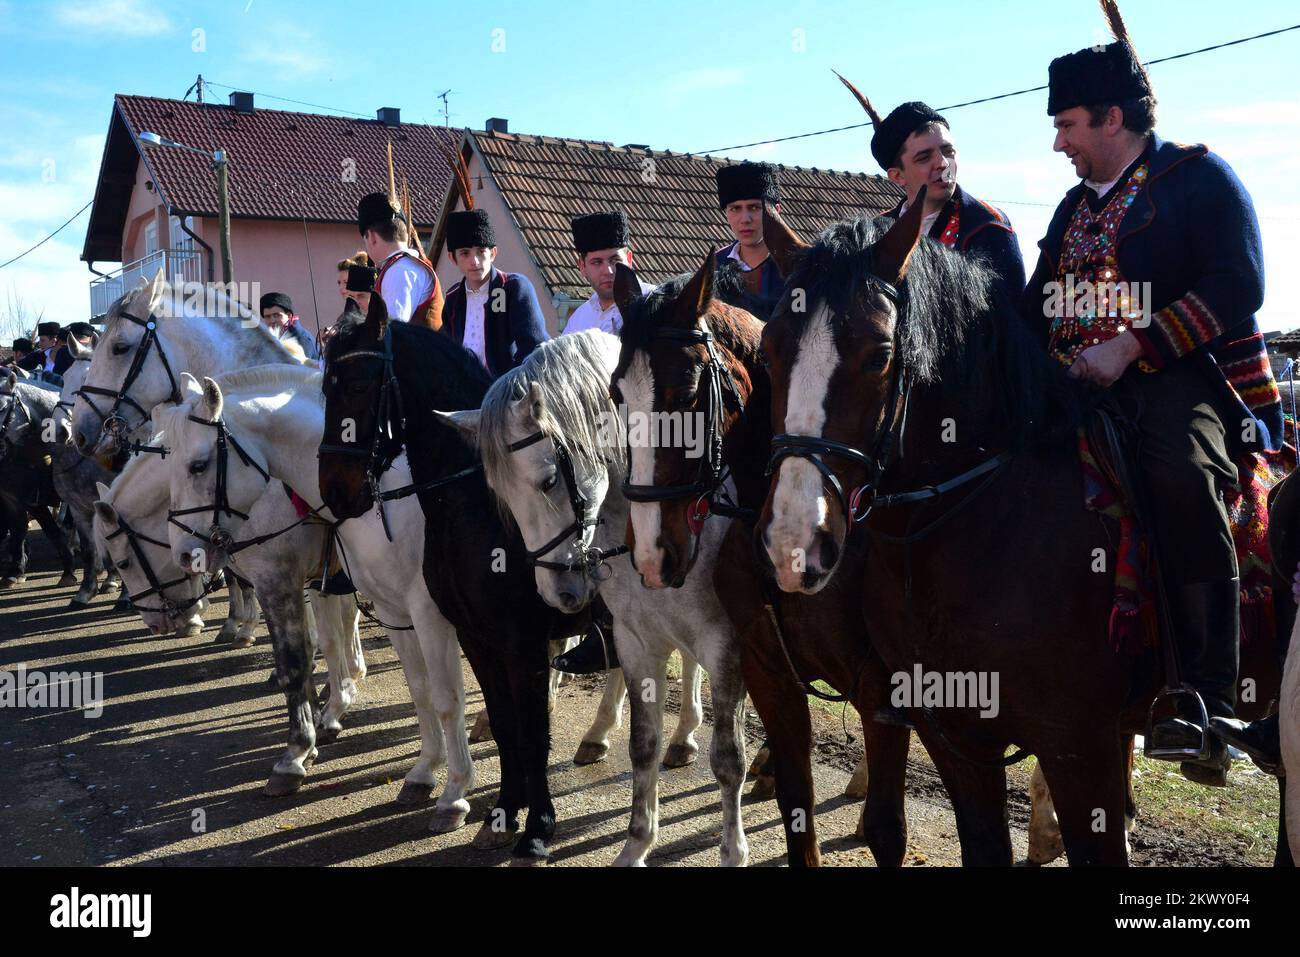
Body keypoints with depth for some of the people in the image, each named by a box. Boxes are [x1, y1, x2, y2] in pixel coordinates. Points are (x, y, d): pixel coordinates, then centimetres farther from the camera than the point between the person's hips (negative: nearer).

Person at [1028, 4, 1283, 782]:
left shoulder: (1199, 176, 3)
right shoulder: (1077, 205, 25)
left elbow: (1239, 287, -11)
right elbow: (1039, 305, 29)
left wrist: (1130, 347, -19)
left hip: (1182, 377, -7)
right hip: (1083, 389, 7)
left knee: (1181, 474, -37)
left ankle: (1208, 702, -32)